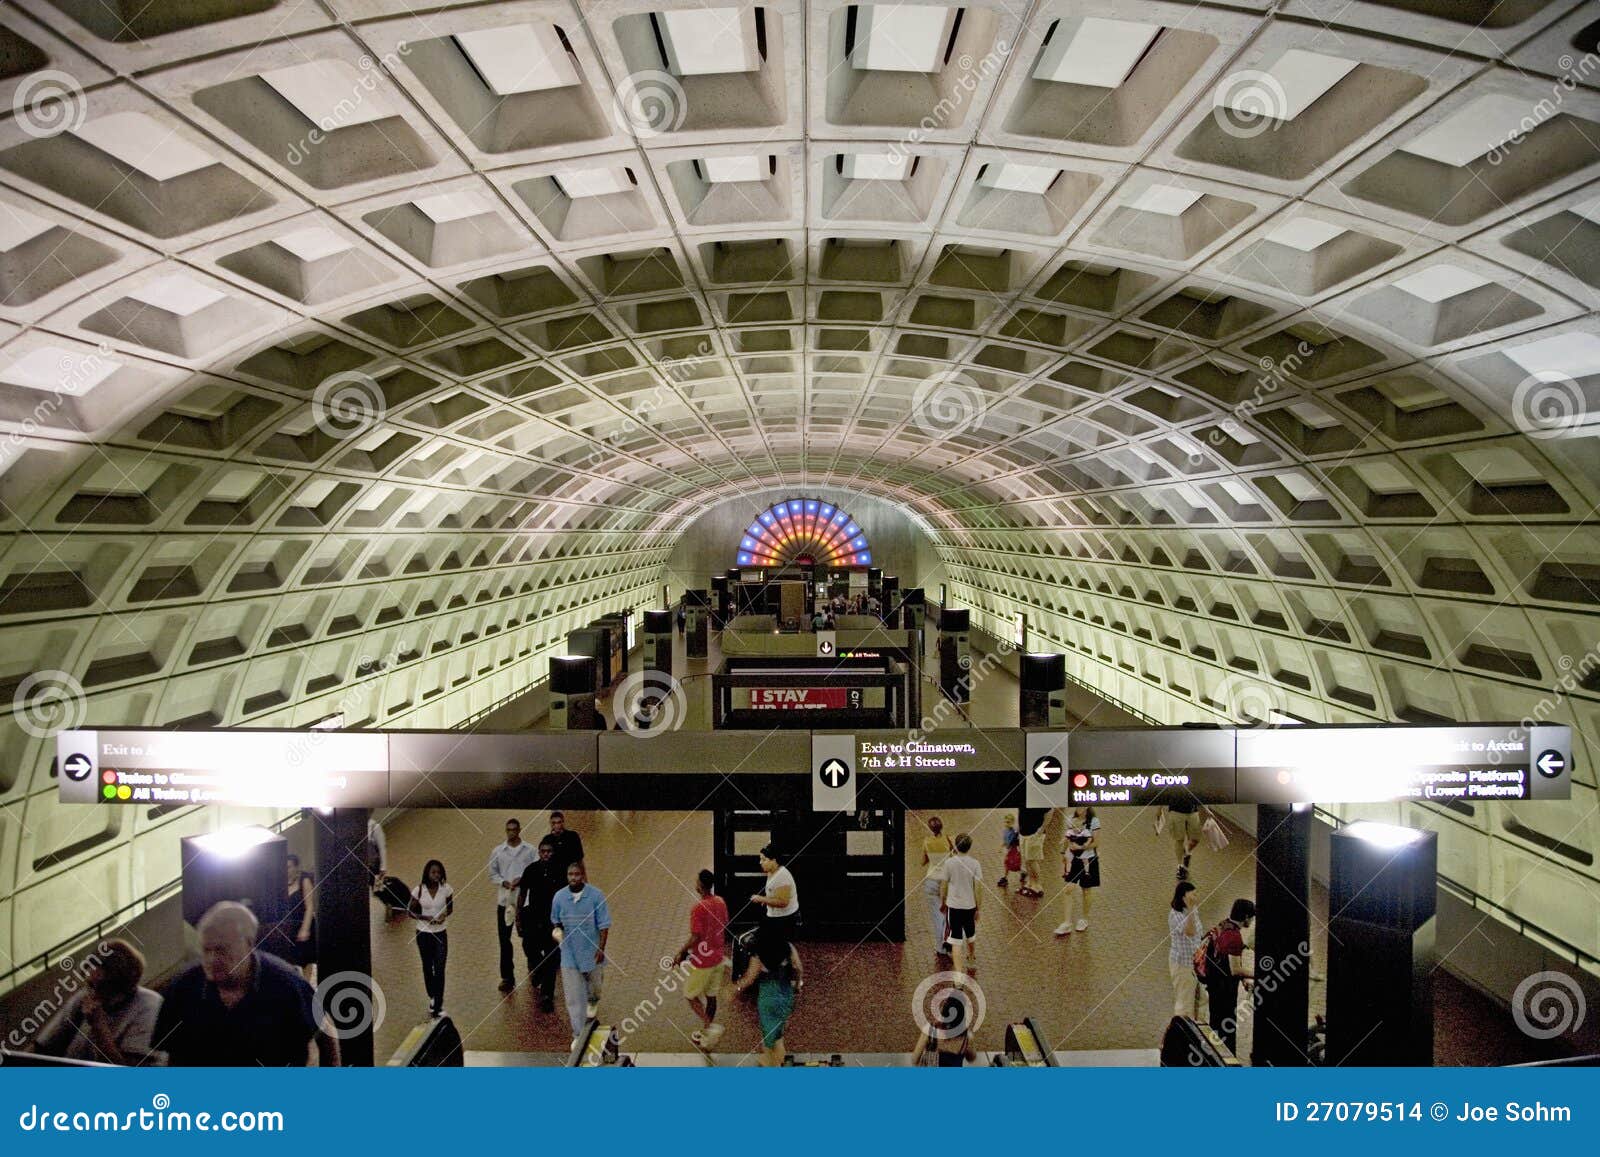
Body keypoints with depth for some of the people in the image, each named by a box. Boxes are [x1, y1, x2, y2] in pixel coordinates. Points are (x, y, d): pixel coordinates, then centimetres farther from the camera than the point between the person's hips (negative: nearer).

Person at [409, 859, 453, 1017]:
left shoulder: (446, 889, -10)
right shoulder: (419, 890, -12)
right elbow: (411, 912, -3)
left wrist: (444, 914, -18)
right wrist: (426, 918, -20)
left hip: (440, 934, 0)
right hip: (423, 934, 1)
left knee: (439, 969, -7)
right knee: (427, 968, 15)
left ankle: (438, 1005, -2)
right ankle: (432, 997, 36)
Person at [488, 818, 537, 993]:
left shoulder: (529, 851, -2)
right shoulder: (497, 852, 4)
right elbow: (492, 874, 6)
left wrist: (522, 879, -17)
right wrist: (504, 882, -11)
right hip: (504, 900, 2)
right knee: (504, 940, 4)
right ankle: (507, 977, 14)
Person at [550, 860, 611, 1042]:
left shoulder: (596, 895, -14)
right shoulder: (559, 896, -7)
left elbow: (604, 925, -8)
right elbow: (555, 920, 10)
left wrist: (601, 948, -11)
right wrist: (557, 929, -10)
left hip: (591, 951, -1)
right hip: (569, 953, 1)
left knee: (594, 984, 21)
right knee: (573, 996, 0)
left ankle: (593, 1001, 57)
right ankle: (578, 1034, 11)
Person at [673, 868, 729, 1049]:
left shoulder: (699, 908, -24)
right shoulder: (721, 902, 0)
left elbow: (695, 937, -22)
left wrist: (680, 954, -9)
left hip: (702, 961, -7)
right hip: (718, 957, 7)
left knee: (690, 995, 10)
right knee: (711, 996, 17)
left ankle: (711, 1026, -4)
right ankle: (707, 1035, 28)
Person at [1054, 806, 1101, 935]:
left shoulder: (1093, 821, -10)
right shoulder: (1070, 820, 3)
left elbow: (1096, 843, -11)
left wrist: (1081, 847, -21)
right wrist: (1063, 852, 10)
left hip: (1088, 860, -3)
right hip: (1073, 859, 3)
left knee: (1087, 890, 11)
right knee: (1070, 889, -5)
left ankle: (1084, 919, 30)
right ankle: (1067, 923, -5)